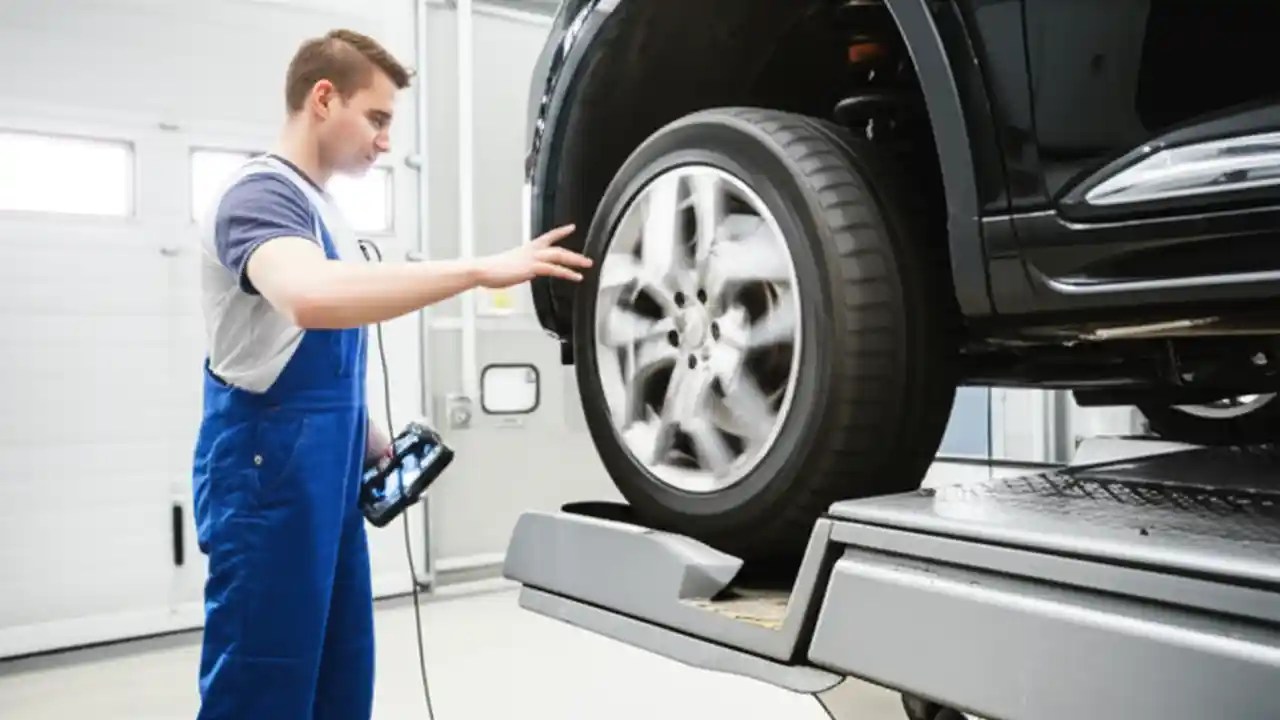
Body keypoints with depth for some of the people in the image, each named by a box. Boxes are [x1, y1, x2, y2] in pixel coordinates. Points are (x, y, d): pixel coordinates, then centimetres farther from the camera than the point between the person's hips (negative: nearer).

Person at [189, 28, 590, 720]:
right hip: (268, 469, -9)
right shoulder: (261, 192, -13)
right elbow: (309, 297, -37)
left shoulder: (319, 204, 16)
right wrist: (480, 269, -36)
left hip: (328, 472, 9)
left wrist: (368, 437, 15)